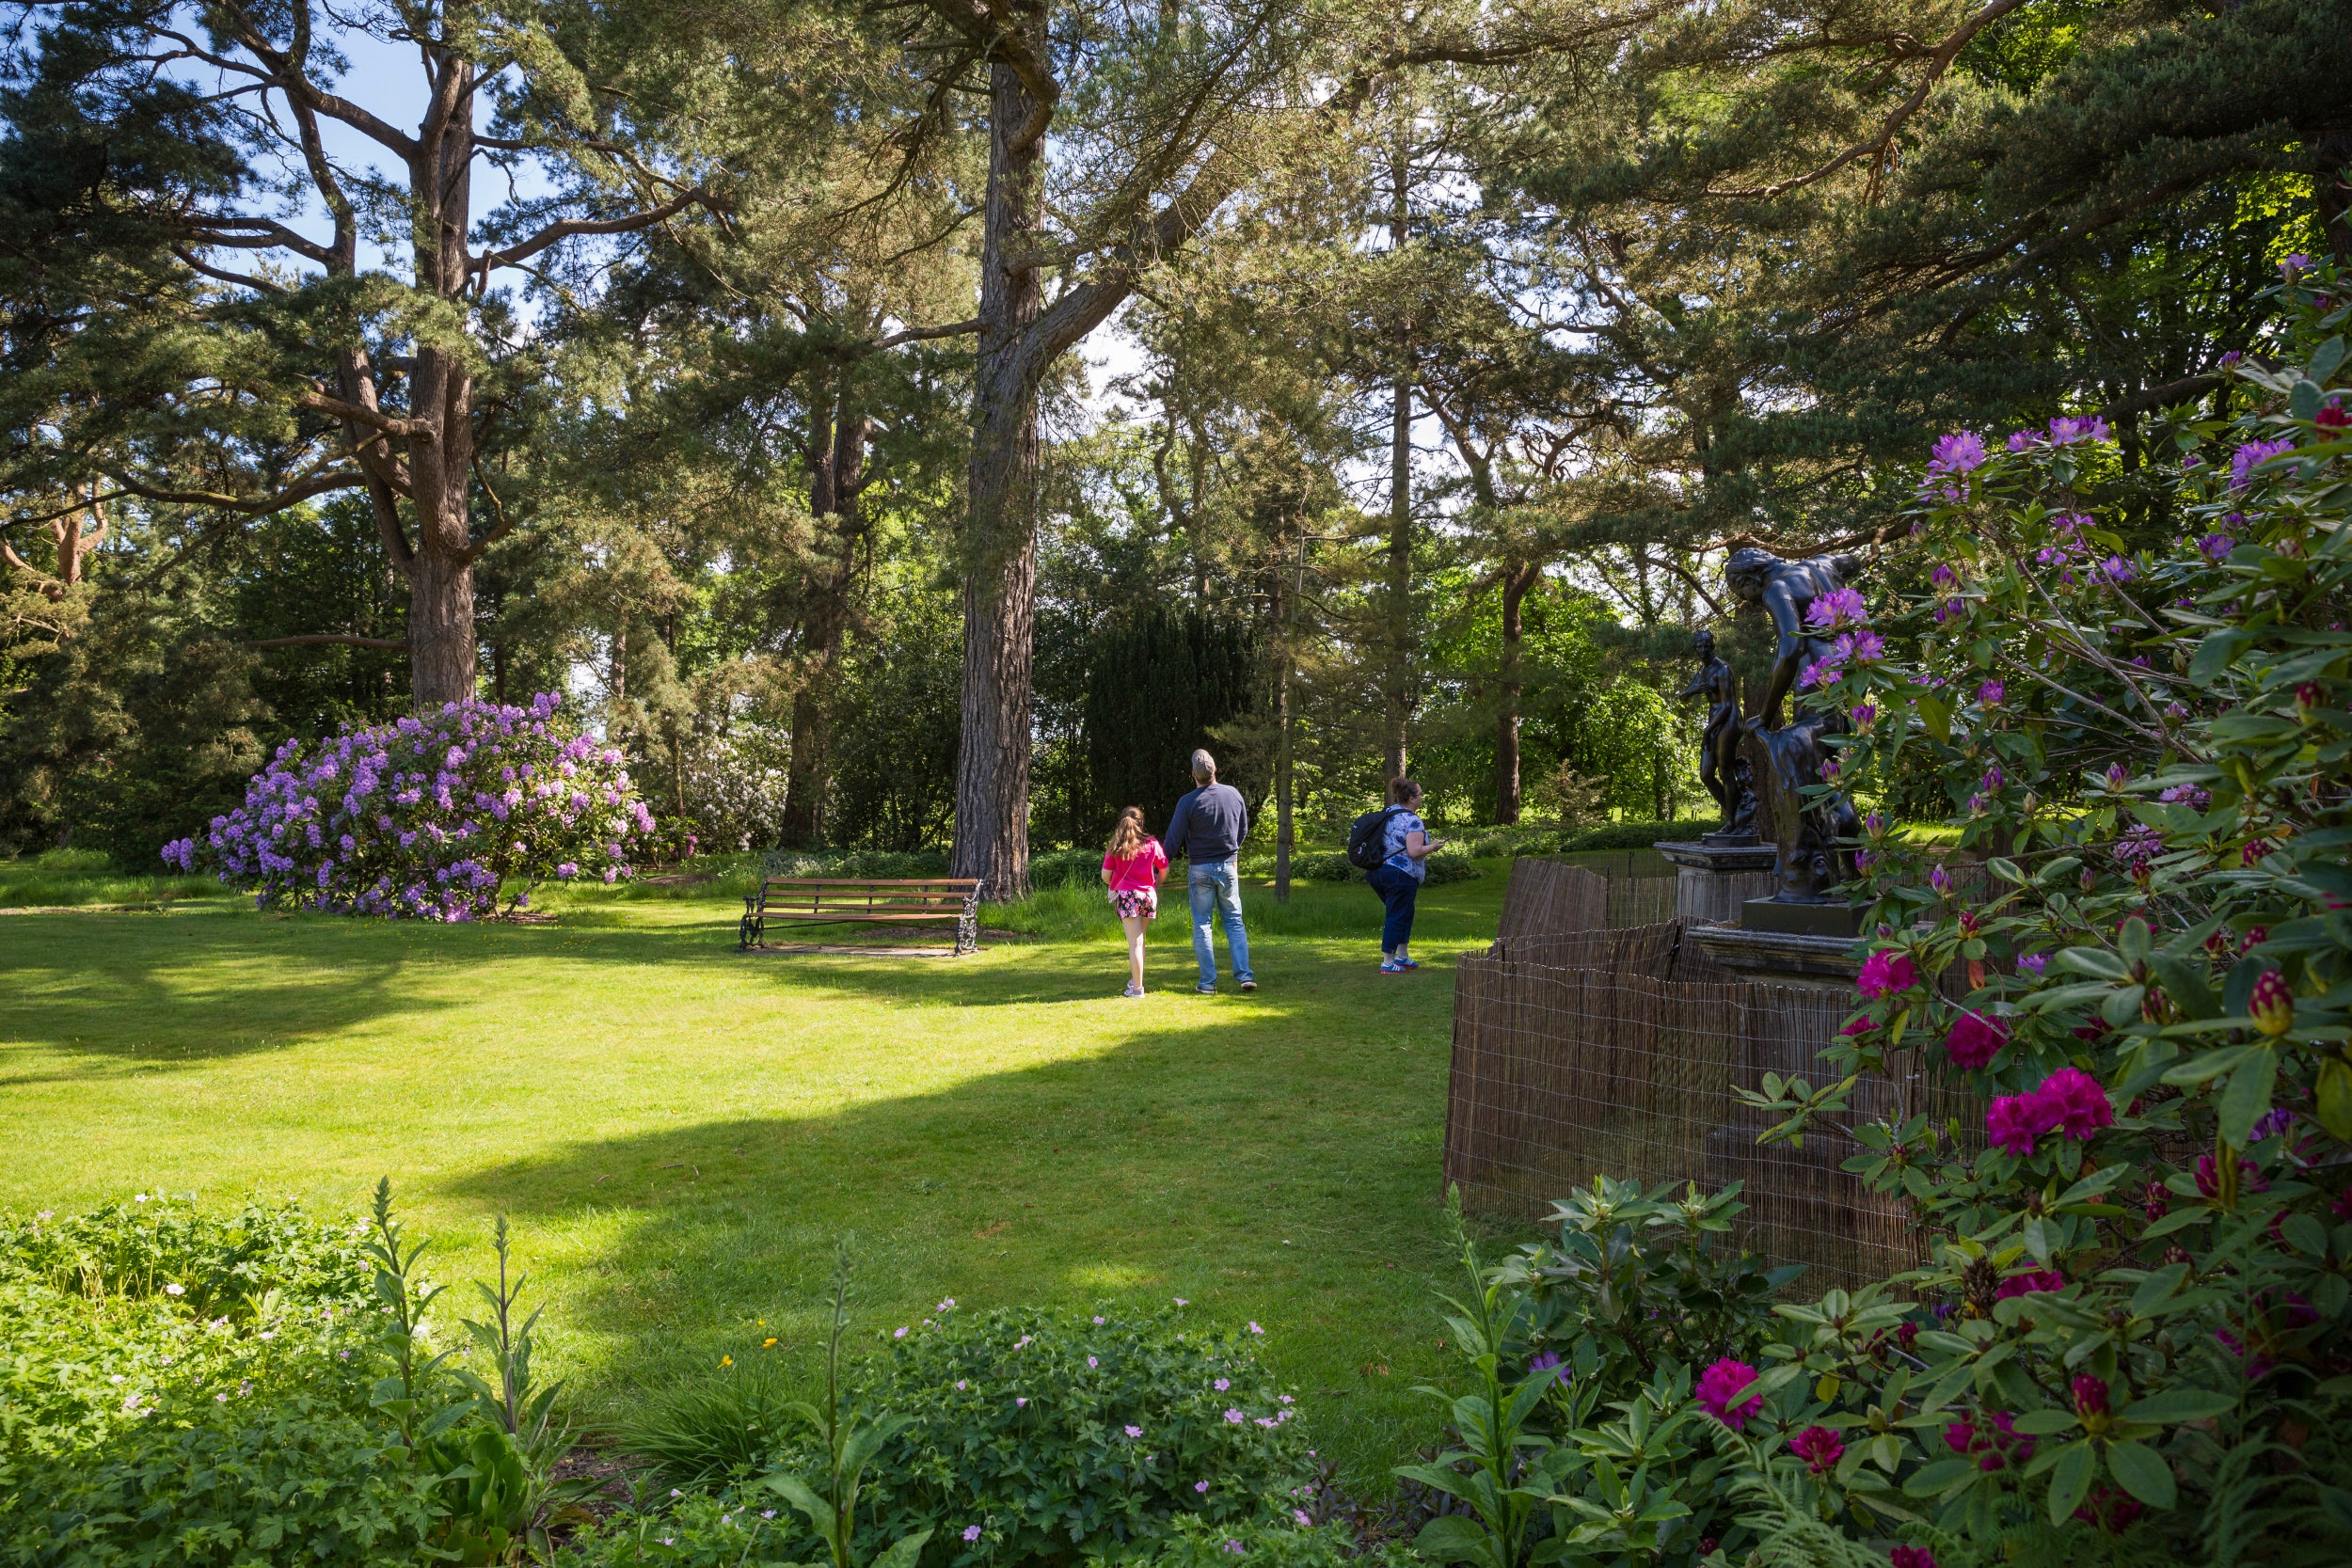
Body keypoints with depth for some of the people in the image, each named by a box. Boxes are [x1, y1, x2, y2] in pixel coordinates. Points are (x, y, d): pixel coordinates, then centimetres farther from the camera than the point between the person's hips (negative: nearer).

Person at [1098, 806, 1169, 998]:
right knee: (1138, 940, 16)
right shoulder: (1151, 844, 2)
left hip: (1125, 896, -2)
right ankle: (1135, 980, 24)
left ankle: (1137, 987, -3)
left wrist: (1114, 885, 21)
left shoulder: (1114, 848, 0)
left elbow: (1105, 875, -1)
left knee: (1135, 943, -2)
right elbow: (1164, 869, 6)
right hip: (1148, 895, 2)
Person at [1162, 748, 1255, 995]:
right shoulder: (1233, 794, -2)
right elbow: (1243, 830, 10)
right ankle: (1244, 975, 1)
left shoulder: (1188, 802, -14)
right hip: (1229, 865, 3)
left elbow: (1173, 841, -10)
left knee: (1202, 924, 5)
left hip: (1200, 869, -3)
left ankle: (1208, 982, 4)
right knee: (1235, 921, 10)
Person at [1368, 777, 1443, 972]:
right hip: (1401, 875, -9)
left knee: (1405, 913, 22)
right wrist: (1433, 846, -6)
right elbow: (1414, 851, -23)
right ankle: (1387, 963, 1)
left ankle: (1402, 956, 27)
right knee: (1397, 917, -1)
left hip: (1379, 871, 9)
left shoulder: (1389, 812, 10)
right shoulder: (1413, 821, -16)